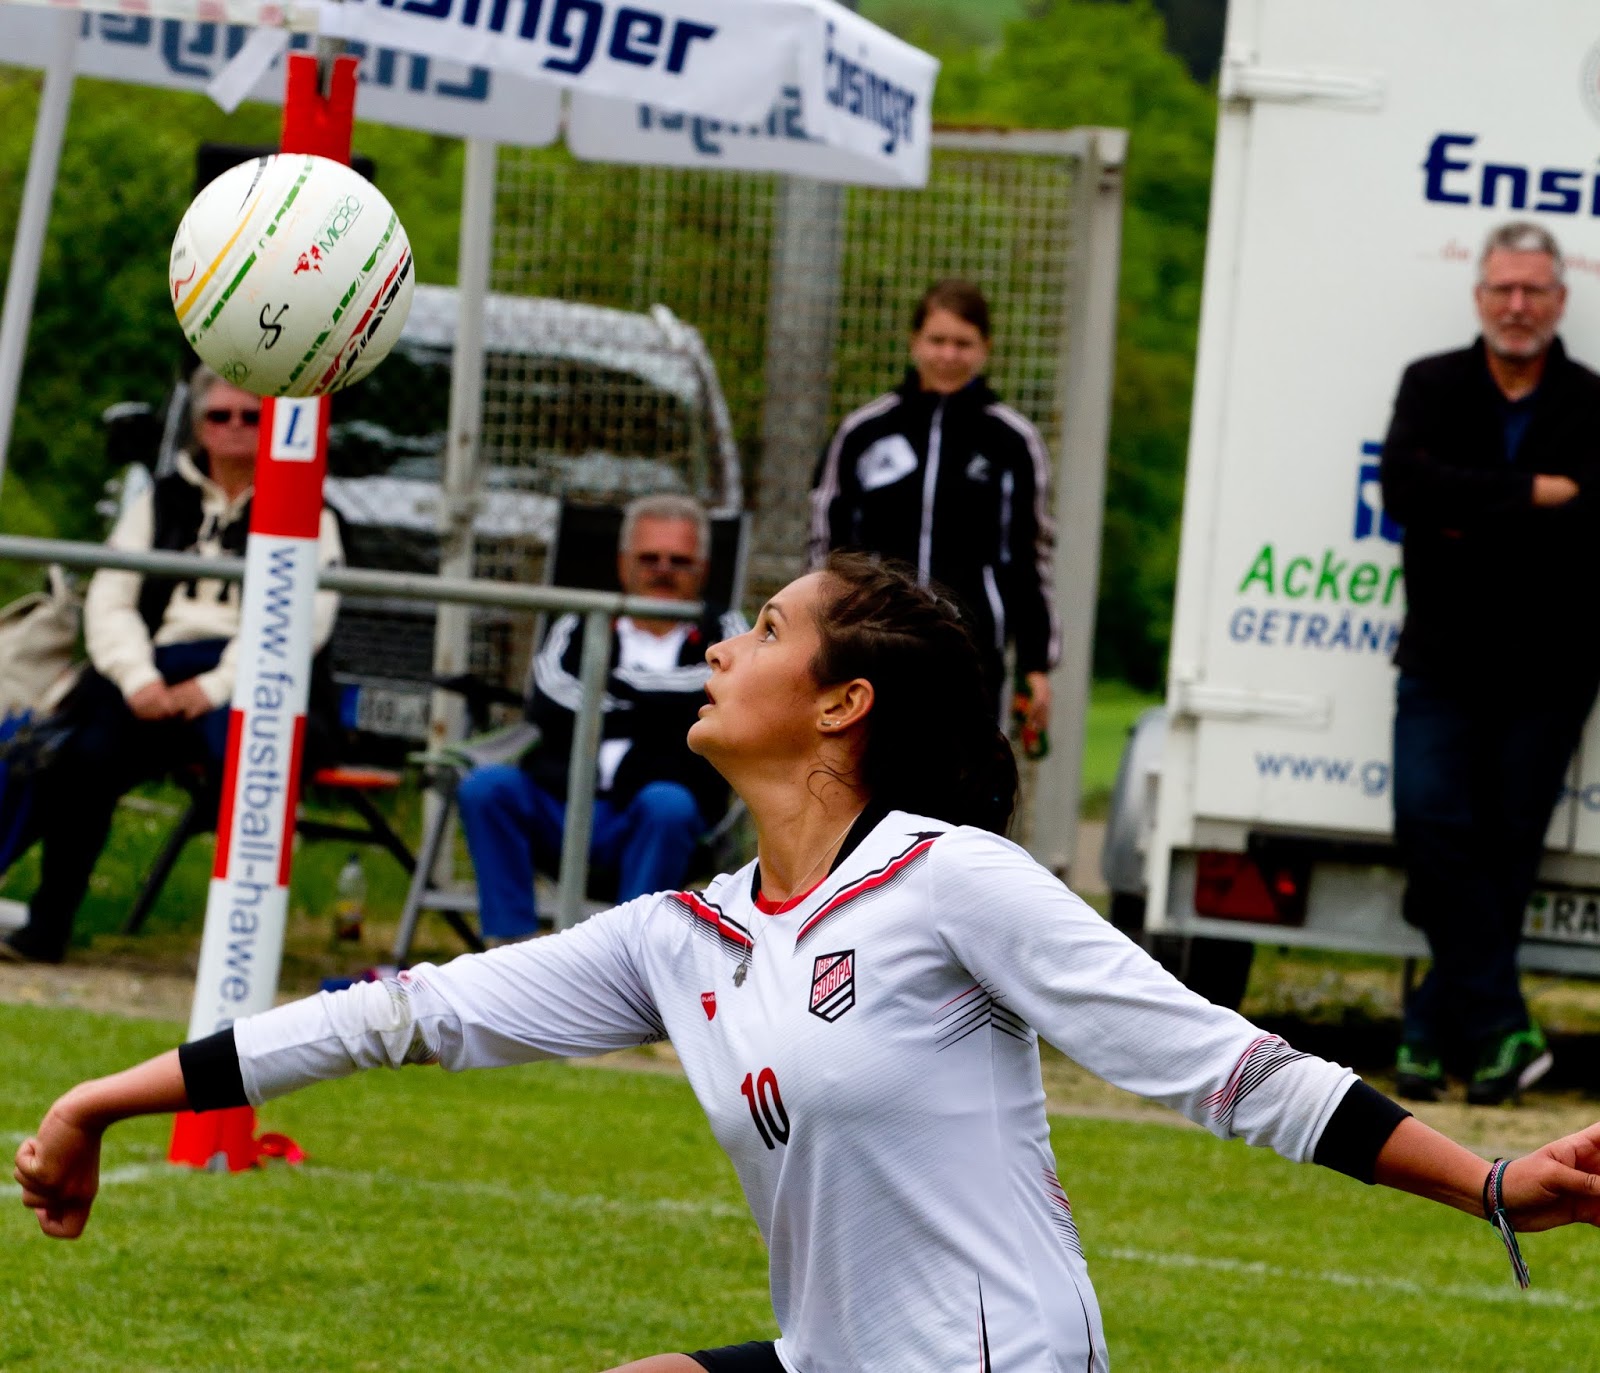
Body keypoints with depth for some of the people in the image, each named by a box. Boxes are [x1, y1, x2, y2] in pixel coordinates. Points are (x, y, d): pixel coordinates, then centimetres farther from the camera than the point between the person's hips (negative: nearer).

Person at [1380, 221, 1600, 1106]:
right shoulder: (1433, 387, 7)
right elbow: (1406, 487, -12)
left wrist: (1474, 526, -13)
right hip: (1443, 660, 1)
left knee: (1506, 847, 0)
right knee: (1431, 823, -13)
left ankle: (1432, 1034, 8)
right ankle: (1498, 1030, -10)